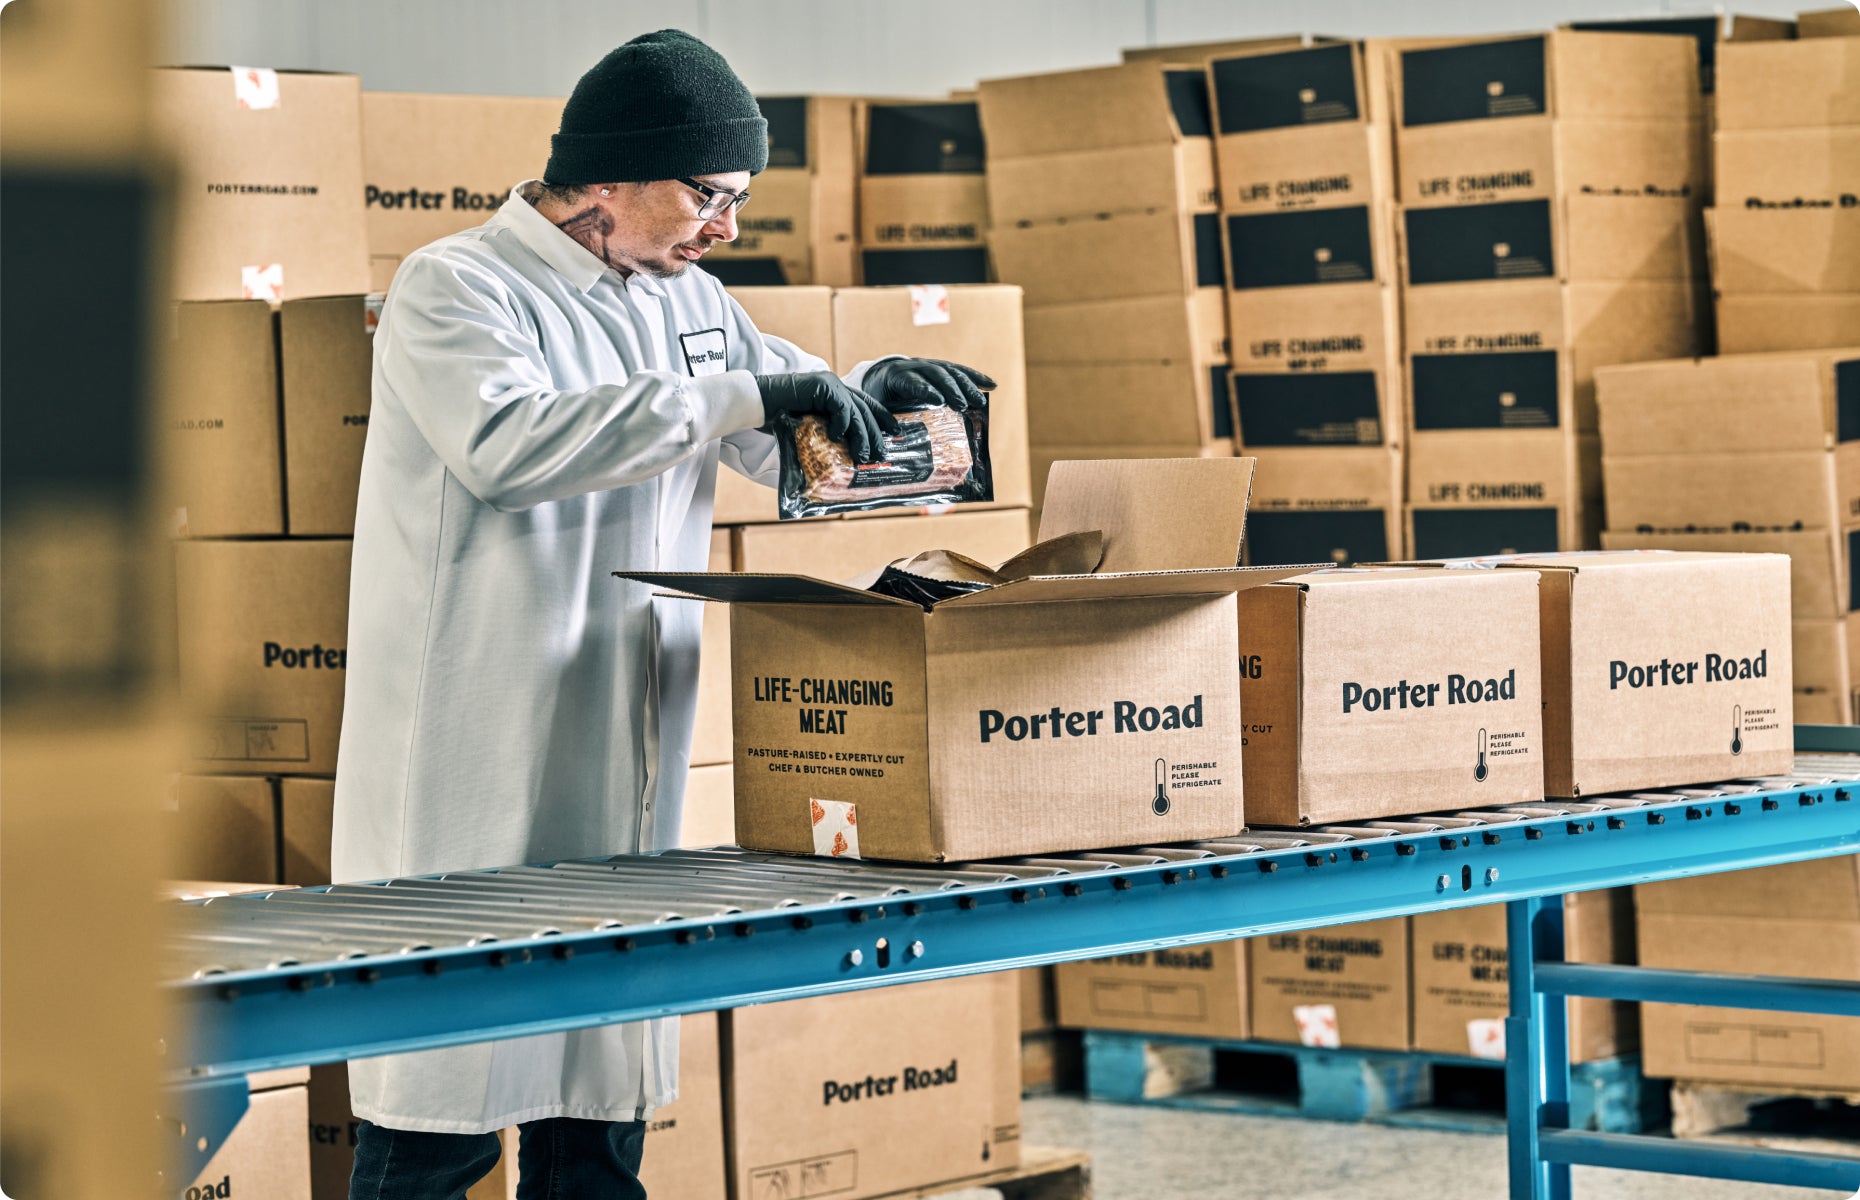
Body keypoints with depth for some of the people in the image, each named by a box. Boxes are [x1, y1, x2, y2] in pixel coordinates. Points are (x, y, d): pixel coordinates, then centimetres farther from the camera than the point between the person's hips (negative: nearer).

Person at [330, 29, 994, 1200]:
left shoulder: (689, 302, 14)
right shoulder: (453, 290, -9)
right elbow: (509, 439, -28)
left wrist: (870, 395, 0)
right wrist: (745, 397, -30)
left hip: (623, 784, 7)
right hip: (470, 785, -7)